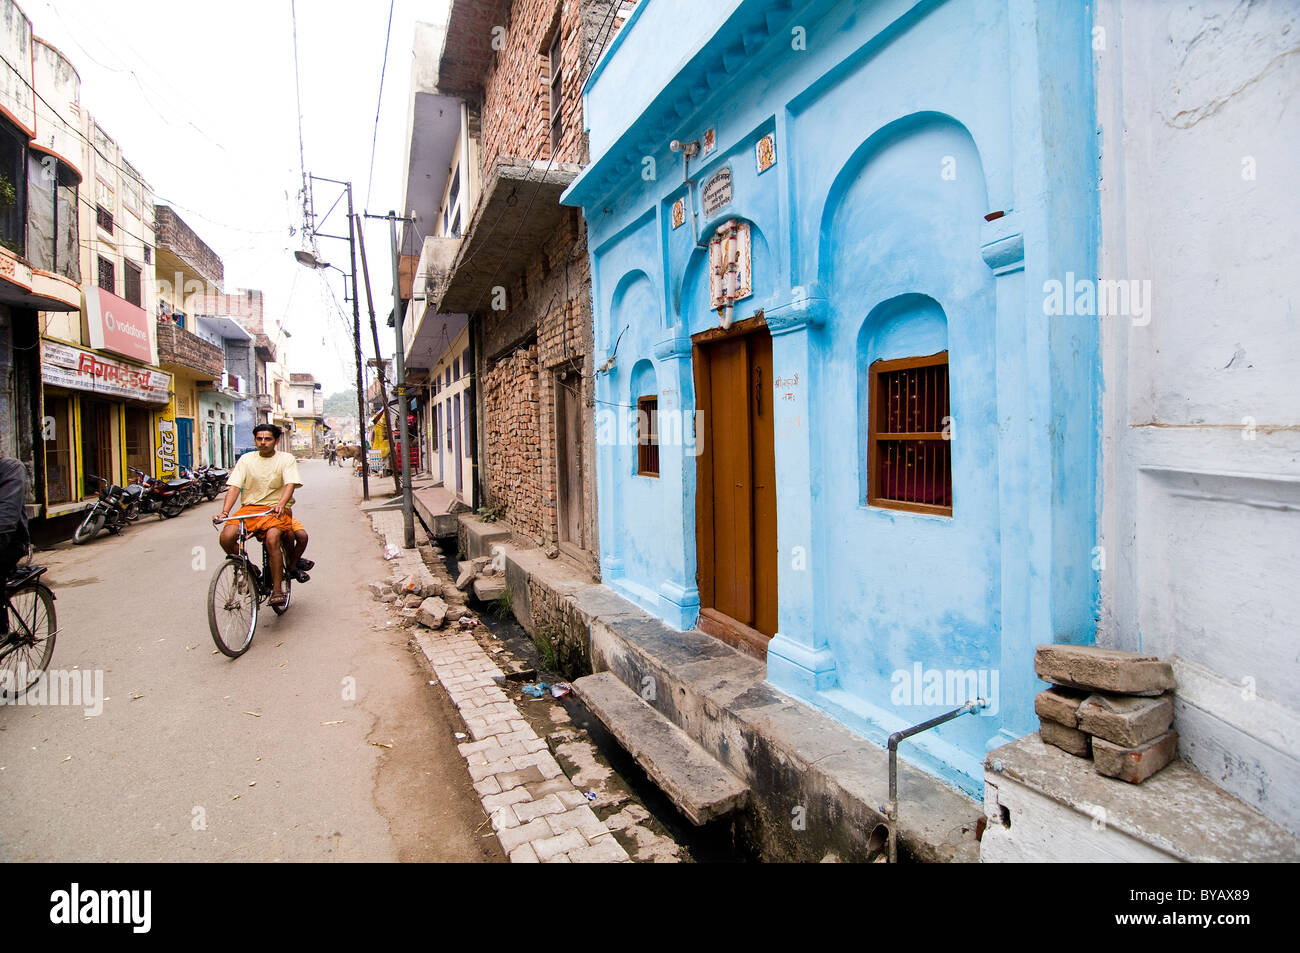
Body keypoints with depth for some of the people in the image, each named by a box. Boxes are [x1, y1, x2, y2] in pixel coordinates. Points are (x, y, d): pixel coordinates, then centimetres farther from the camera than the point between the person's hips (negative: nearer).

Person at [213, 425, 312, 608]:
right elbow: (234, 486, 1)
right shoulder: (246, 459, 10)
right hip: (249, 508, 3)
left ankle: (277, 588, -16)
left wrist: (281, 504, -31)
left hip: (277, 509, -3)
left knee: (272, 537, -31)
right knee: (226, 537, -24)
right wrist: (224, 512, -14)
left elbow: (290, 484, -12)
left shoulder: (287, 459, 3)